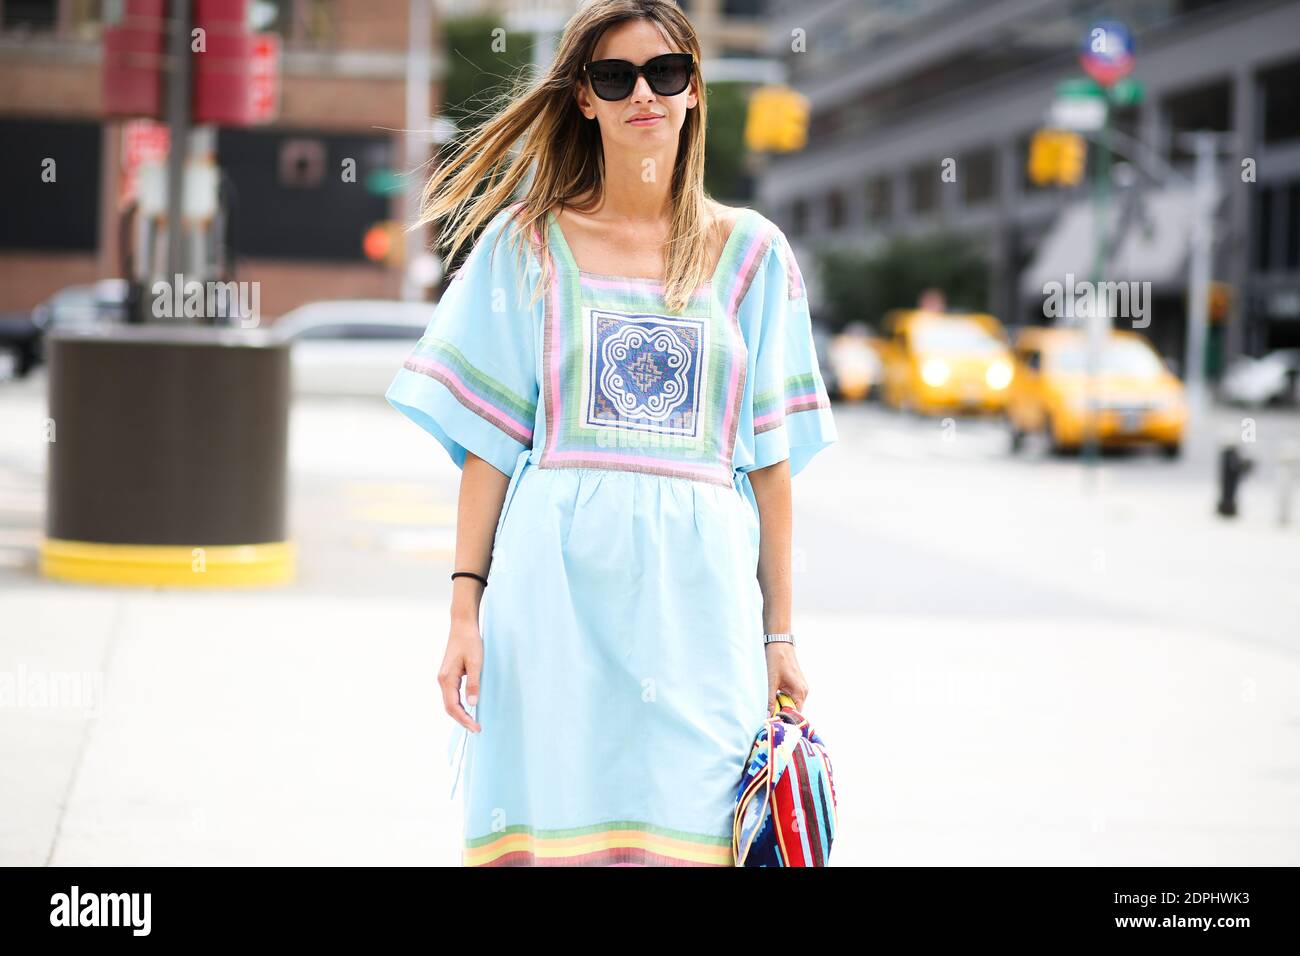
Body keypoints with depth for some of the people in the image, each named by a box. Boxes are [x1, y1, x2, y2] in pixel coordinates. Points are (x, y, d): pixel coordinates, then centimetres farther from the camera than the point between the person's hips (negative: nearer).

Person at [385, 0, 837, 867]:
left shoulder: (750, 252, 10)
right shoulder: (527, 243, 8)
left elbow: (771, 457, 9)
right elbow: (488, 445, 6)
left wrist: (779, 633, 5)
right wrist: (466, 608, -2)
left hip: (697, 587, 1)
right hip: (557, 578, -1)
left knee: (685, 833, -2)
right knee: (554, 828, -1)